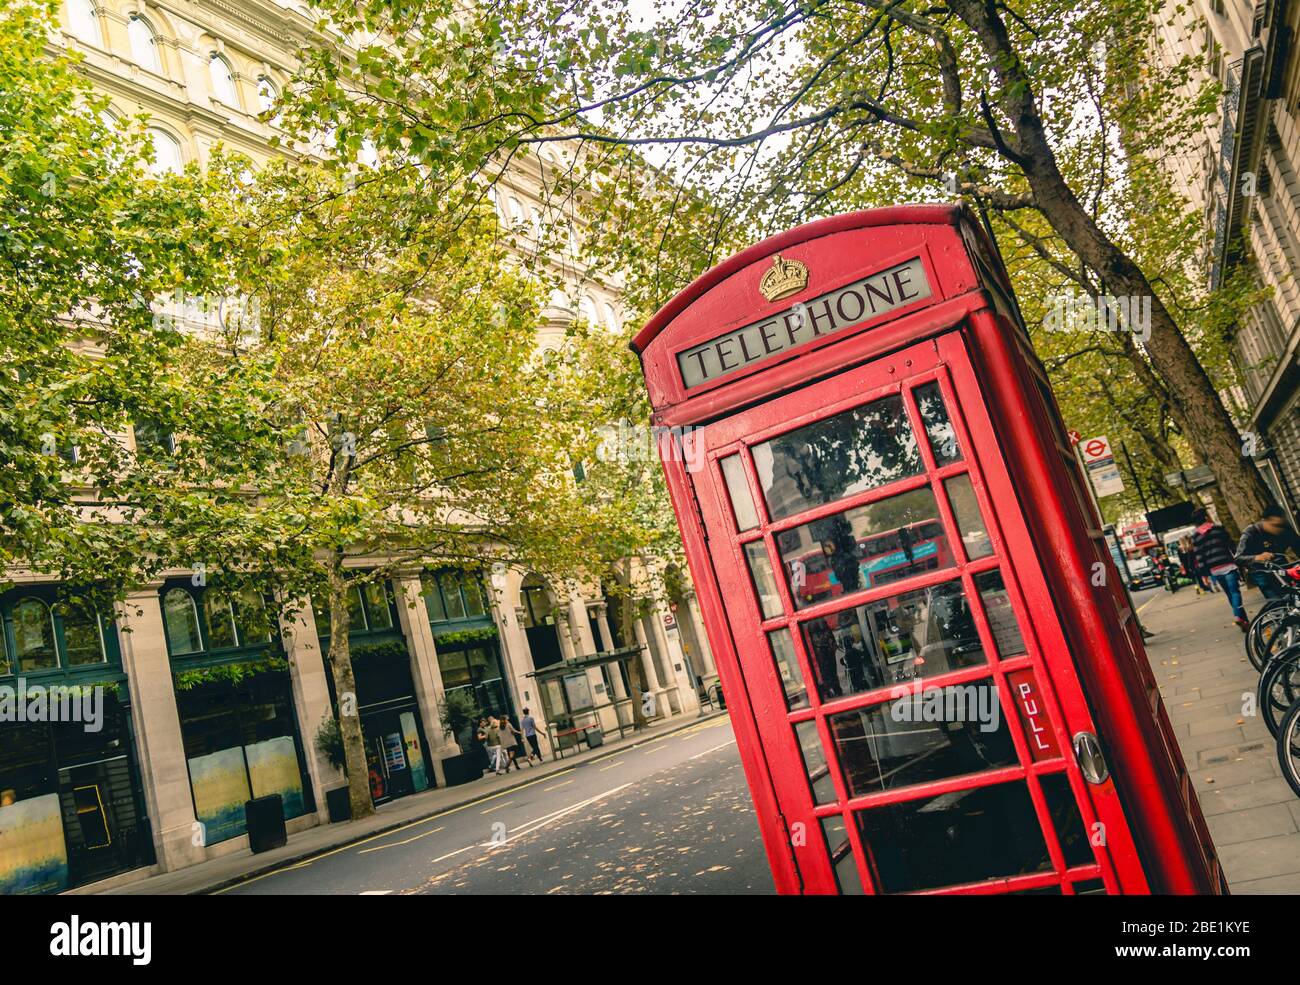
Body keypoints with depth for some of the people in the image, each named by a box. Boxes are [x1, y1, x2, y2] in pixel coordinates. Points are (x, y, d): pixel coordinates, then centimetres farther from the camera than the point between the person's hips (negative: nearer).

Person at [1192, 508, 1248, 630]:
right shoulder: (1218, 528, 0)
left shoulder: (1195, 537, 8)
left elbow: (1199, 557, 4)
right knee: (1235, 592, -7)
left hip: (1214, 570, 4)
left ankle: (1241, 618, 15)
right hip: (1228, 565, -4)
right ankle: (1239, 617, -23)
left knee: (1229, 594, 13)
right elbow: (1231, 545, 0)